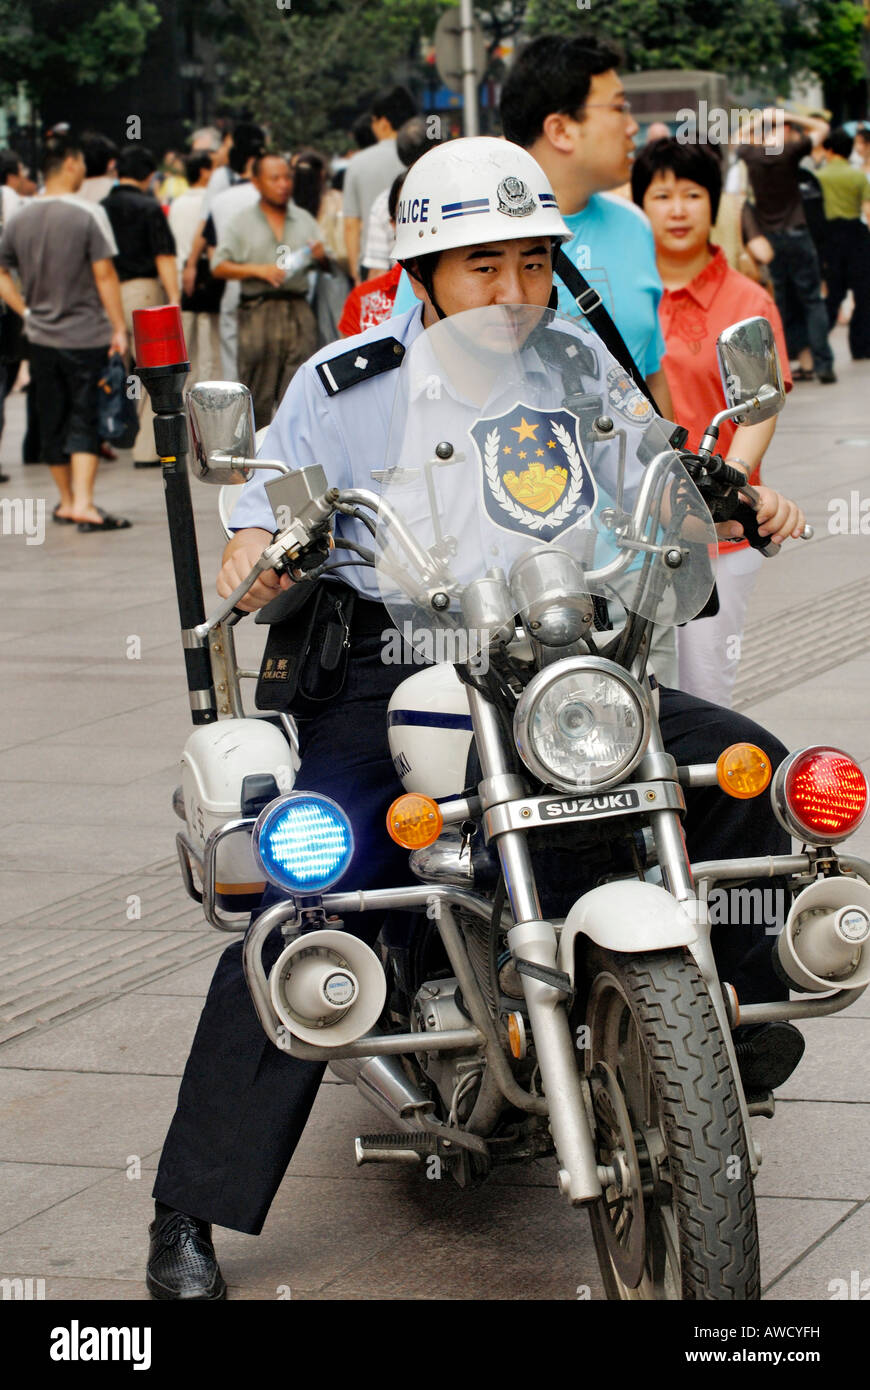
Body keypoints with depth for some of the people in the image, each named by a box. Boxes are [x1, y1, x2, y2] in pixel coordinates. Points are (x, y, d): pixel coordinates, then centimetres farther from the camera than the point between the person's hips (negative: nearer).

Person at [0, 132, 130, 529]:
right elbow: (104, 275, -13)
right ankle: (83, 503, -13)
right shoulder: (87, 214, -12)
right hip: (86, 334, -4)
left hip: (40, 336, 5)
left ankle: (67, 501, 24)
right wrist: (119, 327, -7)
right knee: (85, 421, -3)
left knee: (52, 421, 13)